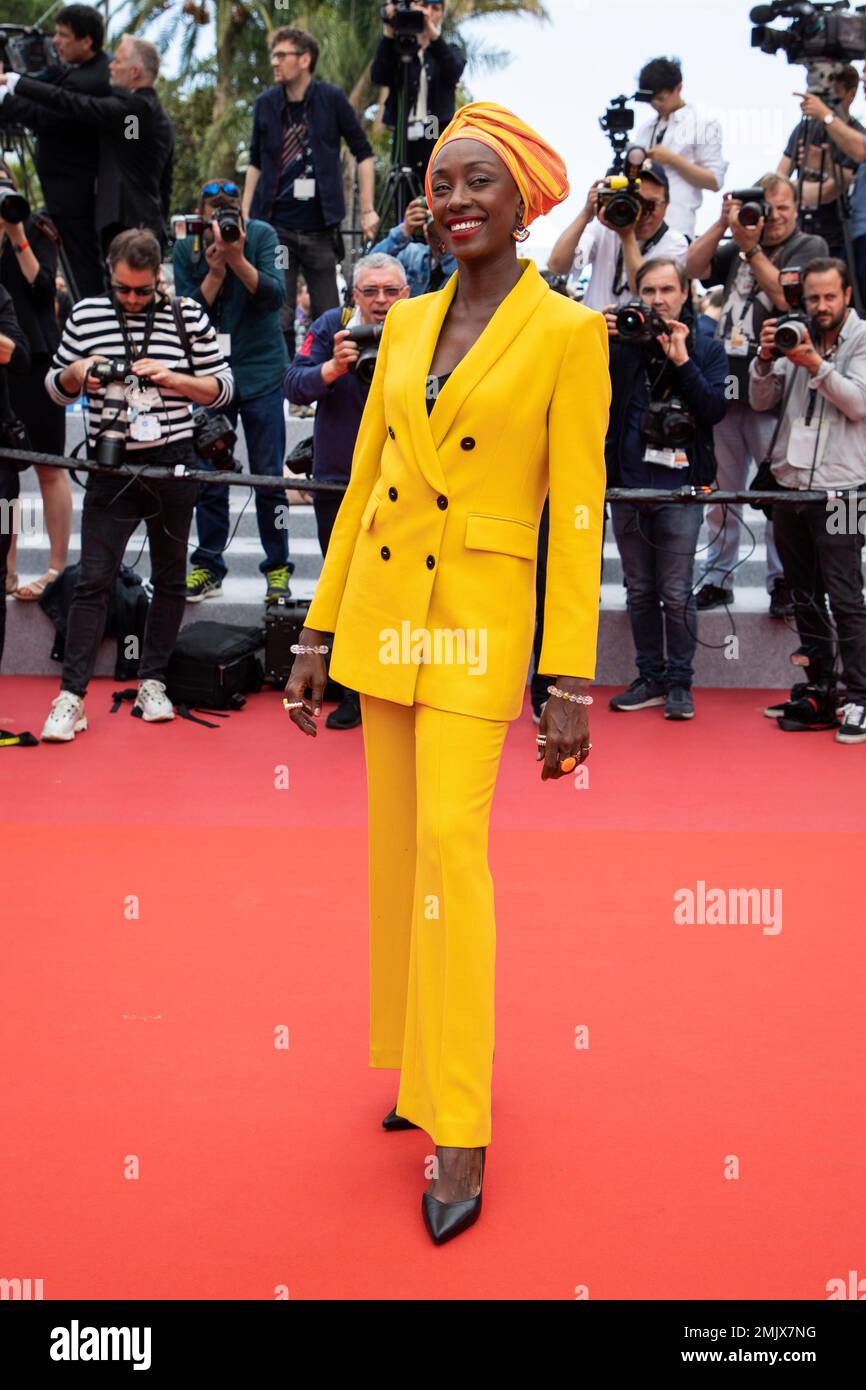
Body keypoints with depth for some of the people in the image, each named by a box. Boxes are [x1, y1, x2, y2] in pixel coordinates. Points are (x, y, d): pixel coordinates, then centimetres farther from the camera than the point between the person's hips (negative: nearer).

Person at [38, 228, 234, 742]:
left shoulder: (188, 317, 1)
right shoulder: (86, 315, 4)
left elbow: (223, 387, 3)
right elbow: (57, 388, 13)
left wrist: (172, 377, -13)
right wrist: (76, 372, -10)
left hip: (173, 467, 1)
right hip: (112, 470, 0)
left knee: (170, 579, 9)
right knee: (93, 581, -5)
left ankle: (153, 682, 23)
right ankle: (72, 696, -2)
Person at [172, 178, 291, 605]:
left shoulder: (261, 235, -4)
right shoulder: (185, 249, 1)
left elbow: (274, 294, -14)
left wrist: (237, 259, -26)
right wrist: (215, 270, -18)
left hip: (261, 372, -2)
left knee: (268, 477, 0)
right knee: (209, 477, 4)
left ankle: (277, 568, 10)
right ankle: (207, 568, 16)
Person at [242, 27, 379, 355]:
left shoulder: (331, 99, -2)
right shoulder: (266, 103, 4)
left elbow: (363, 153, 4)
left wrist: (367, 210, -2)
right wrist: (245, 217, 10)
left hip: (319, 229, -1)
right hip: (275, 228, 1)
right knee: (278, 320, -3)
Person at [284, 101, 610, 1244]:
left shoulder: (568, 332, -7)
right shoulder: (406, 323, 8)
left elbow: (578, 512, -11)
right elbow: (362, 484, 11)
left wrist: (571, 681, -15)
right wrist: (319, 632, 8)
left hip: (482, 615, -6)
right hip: (382, 603, 6)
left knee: (449, 841, -16)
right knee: (396, 841, 10)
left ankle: (460, 1132, -8)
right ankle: (422, 1059, 27)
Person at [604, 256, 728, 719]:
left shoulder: (707, 349, 5)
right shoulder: (621, 342, 7)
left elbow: (715, 409, -8)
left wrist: (682, 361, -14)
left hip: (681, 487, -2)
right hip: (627, 484, 3)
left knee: (676, 593, -3)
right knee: (639, 592, 10)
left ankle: (679, 681, 8)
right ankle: (651, 677, 20)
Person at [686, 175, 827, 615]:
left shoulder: (809, 247, 5)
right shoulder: (736, 247, 18)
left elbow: (787, 296, -10)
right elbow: (693, 269, 5)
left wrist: (752, 249, -12)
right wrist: (723, 223, -2)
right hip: (724, 383, 5)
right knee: (720, 491, 8)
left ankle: (783, 582, 1)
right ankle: (717, 578, 15)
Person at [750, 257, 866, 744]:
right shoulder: (796, 338, 13)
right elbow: (762, 401, 11)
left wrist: (816, 365, -22)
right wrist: (765, 360, -6)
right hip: (791, 484, 6)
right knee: (806, 599, 10)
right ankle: (820, 694, 17)